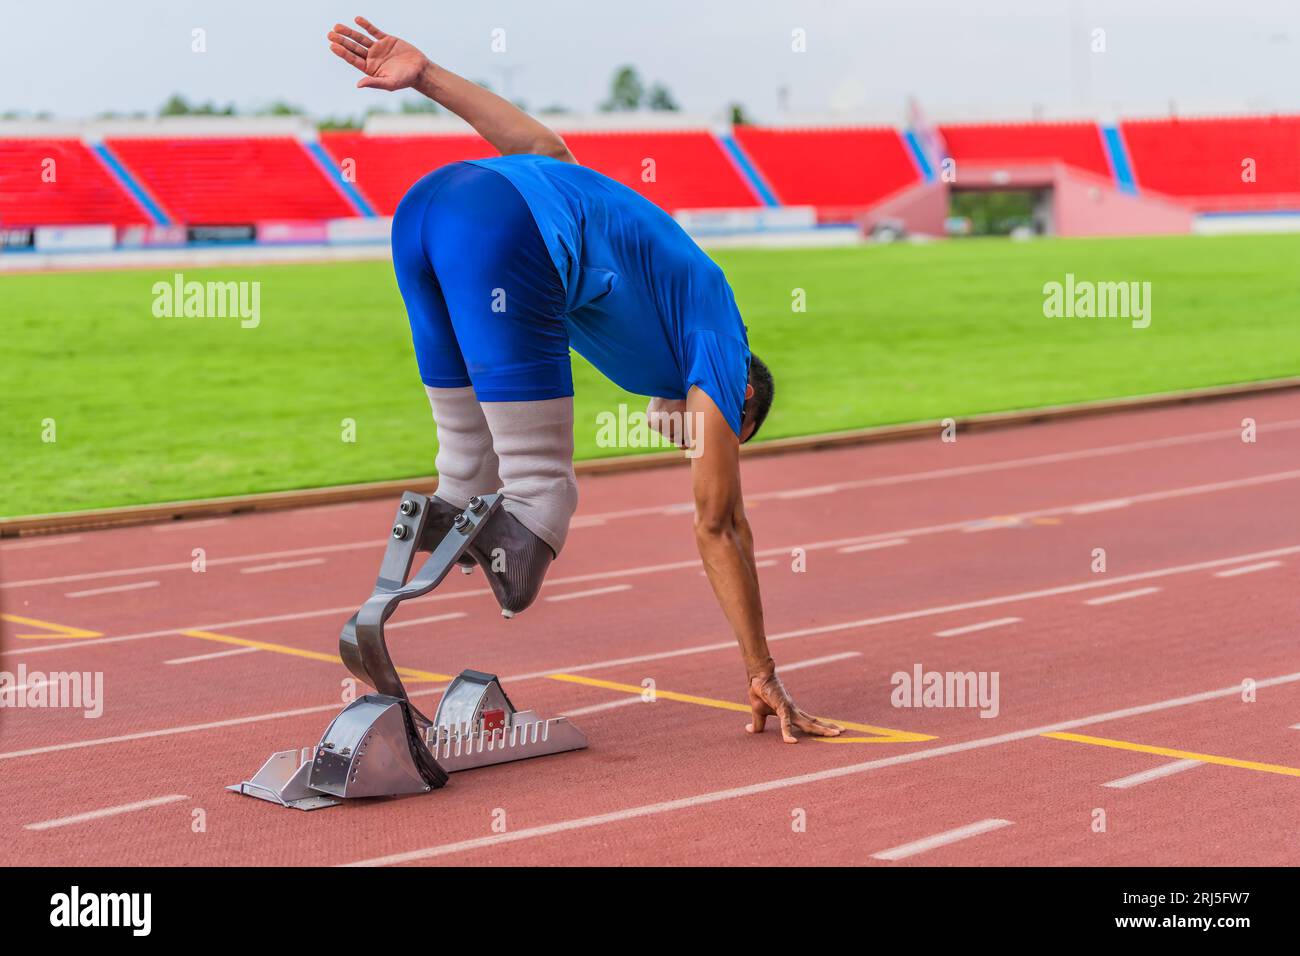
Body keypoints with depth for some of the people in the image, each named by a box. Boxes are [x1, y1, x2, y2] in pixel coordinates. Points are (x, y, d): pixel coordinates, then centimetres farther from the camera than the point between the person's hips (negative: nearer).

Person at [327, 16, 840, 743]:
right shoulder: (719, 356, 18)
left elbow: (544, 146, 30)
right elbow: (720, 525, 17)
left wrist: (423, 74, 29)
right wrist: (765, 677, 23)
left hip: (428, 200, 8)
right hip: (508, 232, -8)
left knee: (469, 469, 17)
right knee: (541, 491, 1)